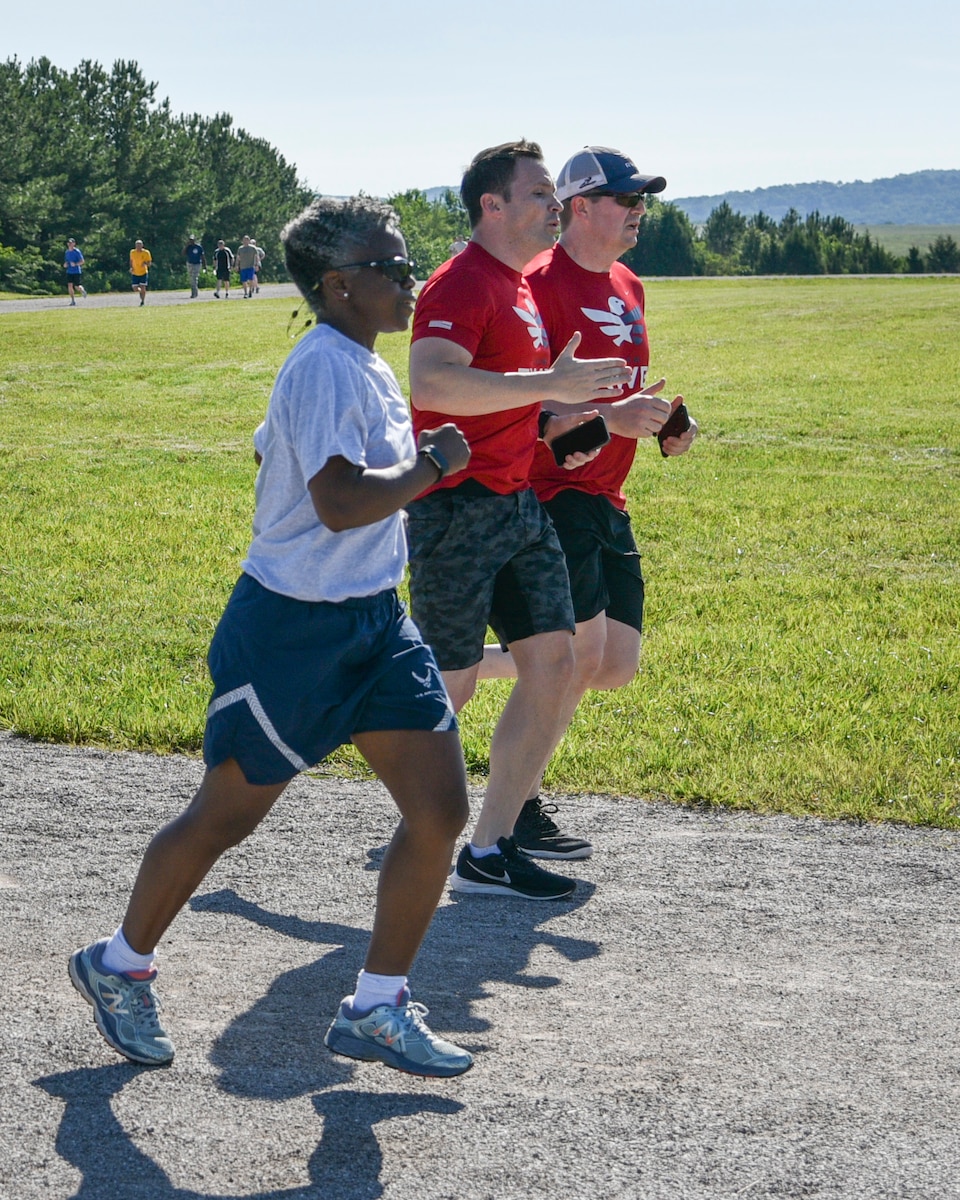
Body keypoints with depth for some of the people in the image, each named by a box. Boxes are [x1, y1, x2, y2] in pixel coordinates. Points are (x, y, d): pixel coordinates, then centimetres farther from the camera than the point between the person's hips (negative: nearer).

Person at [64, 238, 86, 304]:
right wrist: (65, 264, 1)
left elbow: (82, 261, -10)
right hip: (69, 271, 5)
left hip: (77, 271, -5)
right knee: (70, 285, -9)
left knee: (77, 286, -2)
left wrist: (75, 264, -25)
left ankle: (83, 290, 33)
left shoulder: (77, 252, -8)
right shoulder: (66, 252, 11)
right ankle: (73, 300, -4)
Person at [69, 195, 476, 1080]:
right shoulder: (326, 367, -20)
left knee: (441, 808, 0)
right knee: (225, 817, 7)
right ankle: (119, 966, 31)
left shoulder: (365, 367, 10)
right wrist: (432, 465, -17)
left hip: (373, 622, 9)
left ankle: (377, 1007, 13)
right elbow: (340, 502, -30)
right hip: (291, 632, -9)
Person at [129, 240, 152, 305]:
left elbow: (149, 263, -5)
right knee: (135, 289, -3)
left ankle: (143, 301, 14)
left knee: (142, 288, -7)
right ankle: (141, 291, 32)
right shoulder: (132, 252, -1)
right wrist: (131, 267, -3)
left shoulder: (146, 253, -9)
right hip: (135, 274, 2)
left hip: (143, 273, -2)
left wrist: (145, 263, -28)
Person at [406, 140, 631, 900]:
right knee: (452, 686, -4)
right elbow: (430, 383, -31)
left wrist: (551, 427, 13)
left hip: (517, 504, 9)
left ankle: (490, 850, 7)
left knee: (554, 664, 2)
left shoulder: (518, 287, 18)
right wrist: (548, 385, -31)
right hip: (458, 508, -9)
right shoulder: (463, 283, -14)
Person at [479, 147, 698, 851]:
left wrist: (663, 423, 9)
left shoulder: (629, 288, 16)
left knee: (618, 667, 6)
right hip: (551, 494, -9)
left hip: (607, 502, 9)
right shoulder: (542, 284, -12)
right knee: (584, 656, -11)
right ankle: (517, 802, 5)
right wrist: (609, 418, -26)